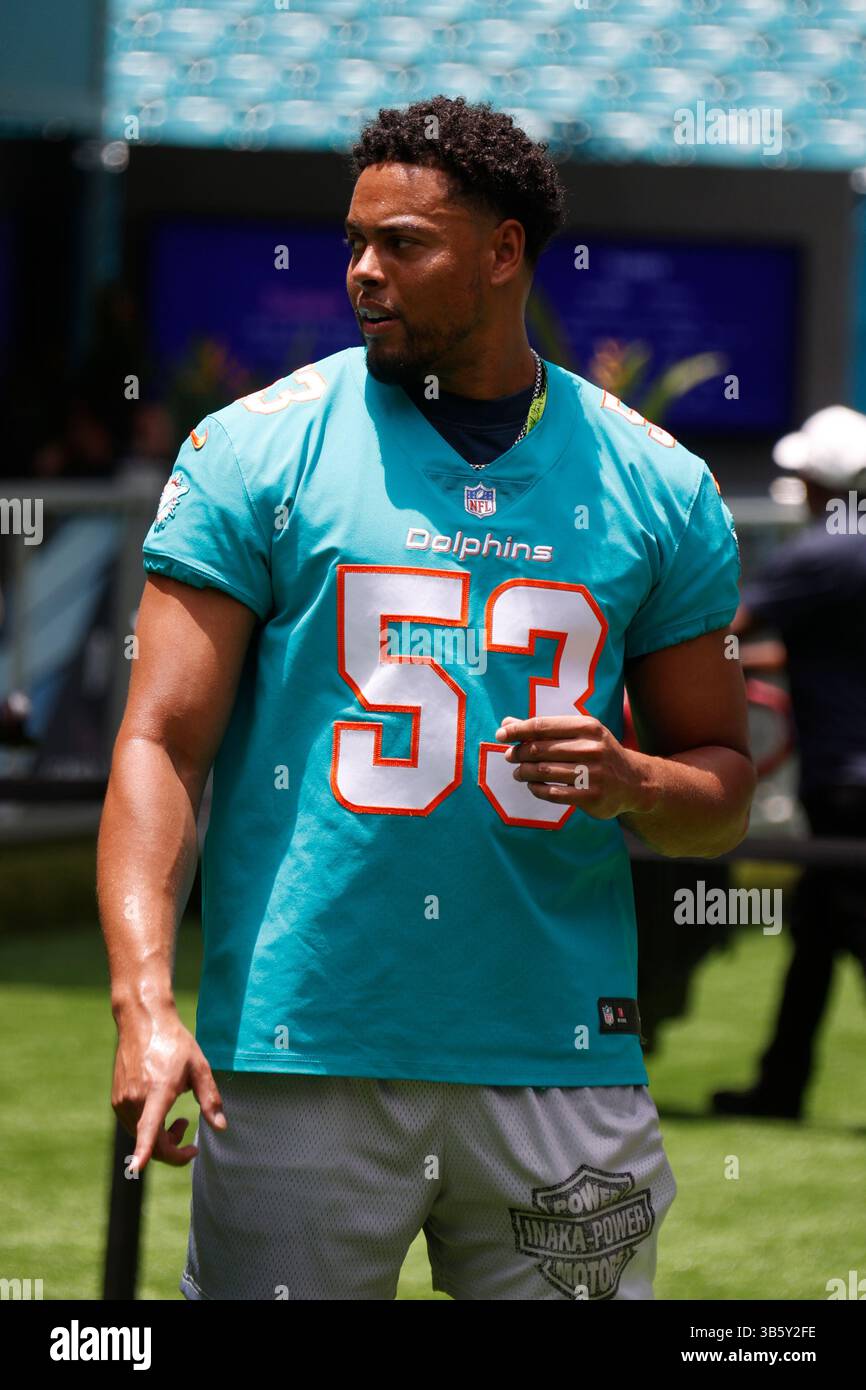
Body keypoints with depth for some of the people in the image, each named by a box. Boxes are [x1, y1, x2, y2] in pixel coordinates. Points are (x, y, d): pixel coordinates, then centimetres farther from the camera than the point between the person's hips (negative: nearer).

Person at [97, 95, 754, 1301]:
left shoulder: (657, 485, 10)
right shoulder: (256, 449, 3)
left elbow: (723, 785, 16)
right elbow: (163, 740, -3)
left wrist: (631, 784, -9)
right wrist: (145, 999, -17)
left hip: (563, 1065, 2)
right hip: (297, 1056, -2)